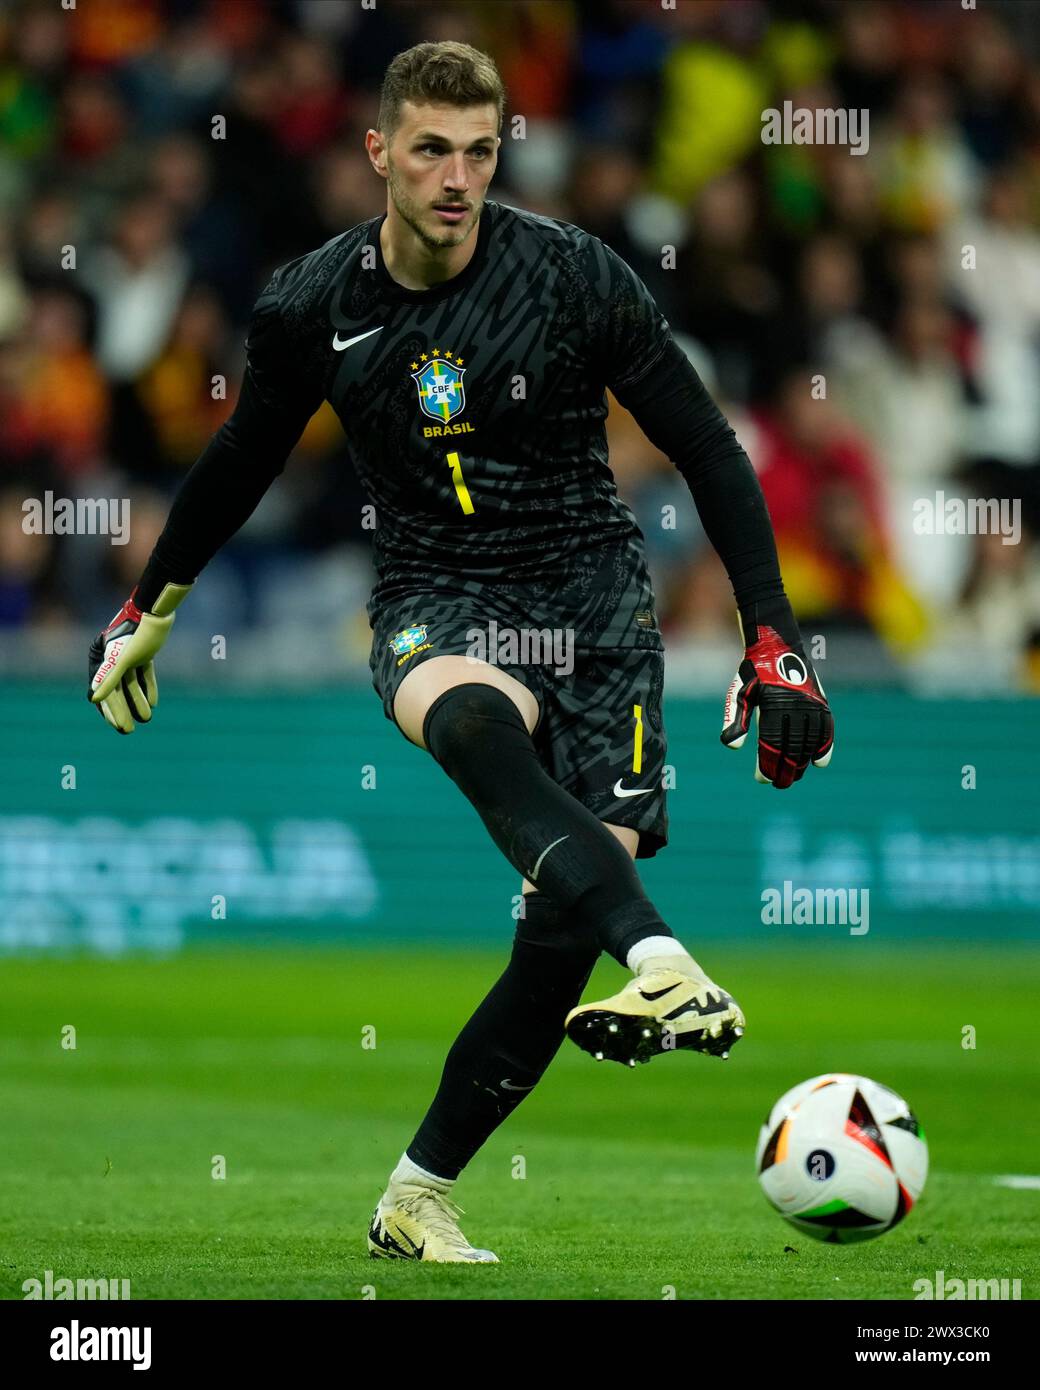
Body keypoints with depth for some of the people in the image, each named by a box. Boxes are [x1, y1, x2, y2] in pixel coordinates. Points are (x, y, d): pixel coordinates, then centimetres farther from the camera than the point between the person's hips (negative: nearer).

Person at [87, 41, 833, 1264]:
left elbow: (708, 453, -2)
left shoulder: (576, 278, -8)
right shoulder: (311, 306, -2)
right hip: (435, 601, 0)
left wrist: (773, 640, -9)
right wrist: (146, 611, 29)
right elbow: (242, 460, 18)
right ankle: (660, 967, -60)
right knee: (475, 721, -39)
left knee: (571, 916, -14)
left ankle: (417, 1200, 2)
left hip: (592, 596, 0)